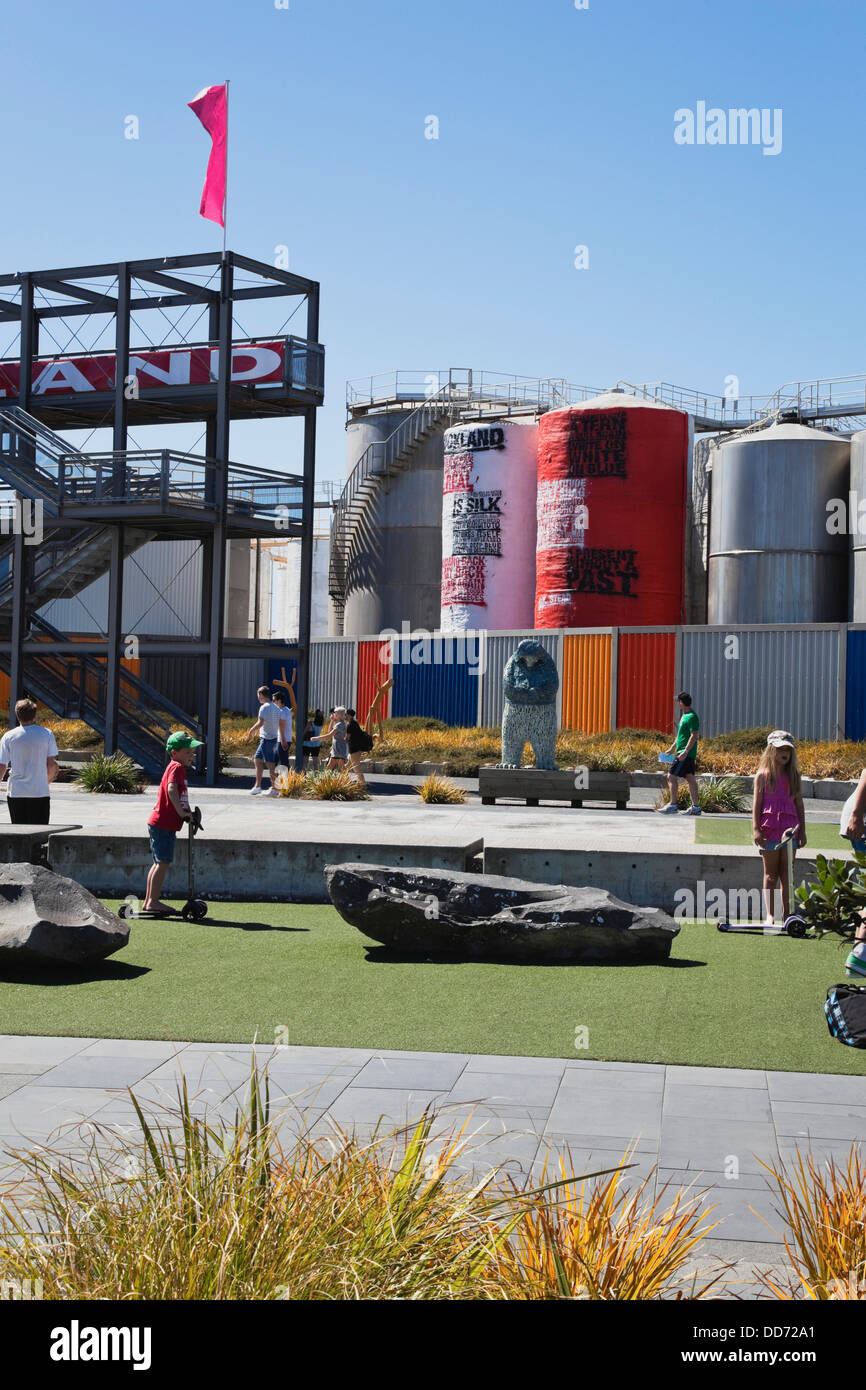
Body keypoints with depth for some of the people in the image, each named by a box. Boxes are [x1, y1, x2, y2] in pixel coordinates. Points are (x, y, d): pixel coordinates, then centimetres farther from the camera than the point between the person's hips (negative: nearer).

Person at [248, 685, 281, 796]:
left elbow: (260, 723, -23)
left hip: (266, 739, -9)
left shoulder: (264, 707, -13)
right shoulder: (276, 707, 13)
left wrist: (251, 731, -8)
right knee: (257, 759, 17)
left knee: (270, 764, -6)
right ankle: (257, 786, 19)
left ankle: (274, 789, -3)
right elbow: (280, 724, 15)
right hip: (274, 737, 9)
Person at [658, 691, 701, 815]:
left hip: (686, 753, -10)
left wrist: (685, 752, -26)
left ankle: (672, 805, -8)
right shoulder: (684, 715, 15)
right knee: (690, 779, 8)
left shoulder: (692, 717, -15)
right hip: (685, 753, 10)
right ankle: (695, 807, 10)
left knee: (672, 776, -9)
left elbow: (694, 736, -21)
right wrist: (672, 748, 26)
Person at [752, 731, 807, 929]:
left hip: (790, 830, 3)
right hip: (769, 830, -3)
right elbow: (756, 803, -2)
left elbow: (799, 805, 11)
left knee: (787, 874, 5)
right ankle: (770, 915, 3)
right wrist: (756, 829, -10)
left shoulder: (793, 776, 9)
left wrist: (802, 831, 8)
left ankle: (786, 914, 10)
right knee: (770, 874, 2)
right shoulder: (763, 775, 0)